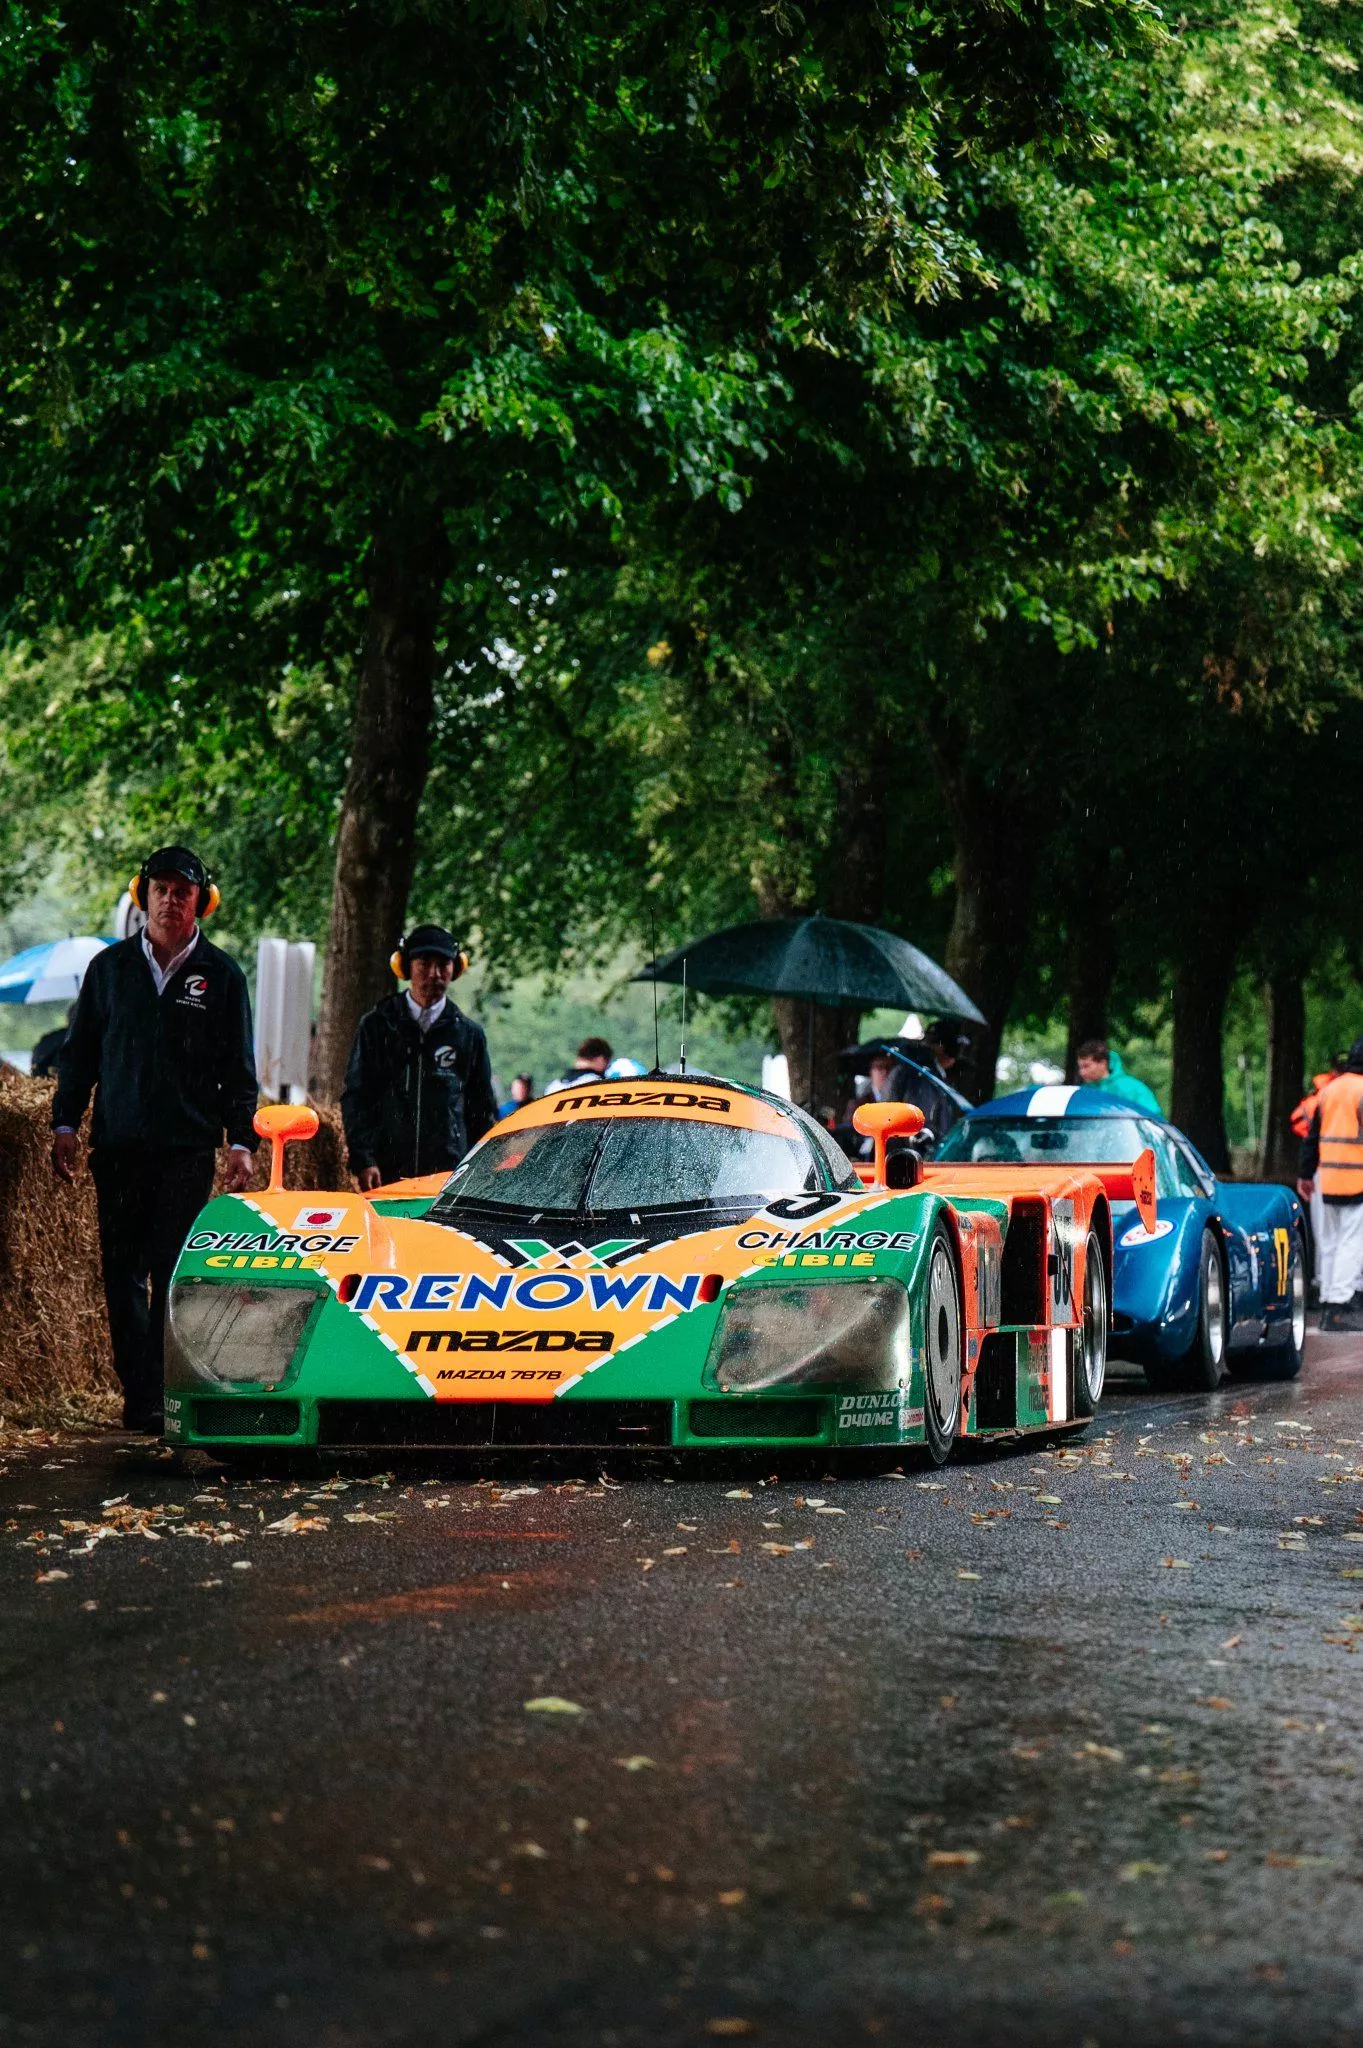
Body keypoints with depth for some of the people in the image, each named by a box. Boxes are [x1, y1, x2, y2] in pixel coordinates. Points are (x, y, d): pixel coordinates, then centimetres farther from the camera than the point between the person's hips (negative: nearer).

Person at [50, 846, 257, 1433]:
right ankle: (139, 1394, 6)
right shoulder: (110, 967, 10)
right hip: (118, 1144, 2)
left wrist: (242, 1141, -1)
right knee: (121, 1273, 1)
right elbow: (79, 1051, 13)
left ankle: (164, 1394, -2)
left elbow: (238, 1070, 7)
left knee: (174, 1275, -5)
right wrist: (65, 1124, 5)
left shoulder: (221, 976, 6)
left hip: (188, 1148, -2)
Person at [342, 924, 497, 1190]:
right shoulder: (376, 1026, 10)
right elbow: (355, 1097, 7)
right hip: (386, 1172, 0)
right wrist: (363, 1160, -5)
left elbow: (483, 1109, 16)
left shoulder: (469, 1034, 13)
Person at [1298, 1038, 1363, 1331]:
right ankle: (1339, 1307, -14)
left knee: (1329, 1242, 13)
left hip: (1327, 1179, 7)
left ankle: (1327, 1304, 16)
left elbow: (1313, 1136, 18)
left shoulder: (1329, 1089, 13)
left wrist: (1305, 1173, 23)